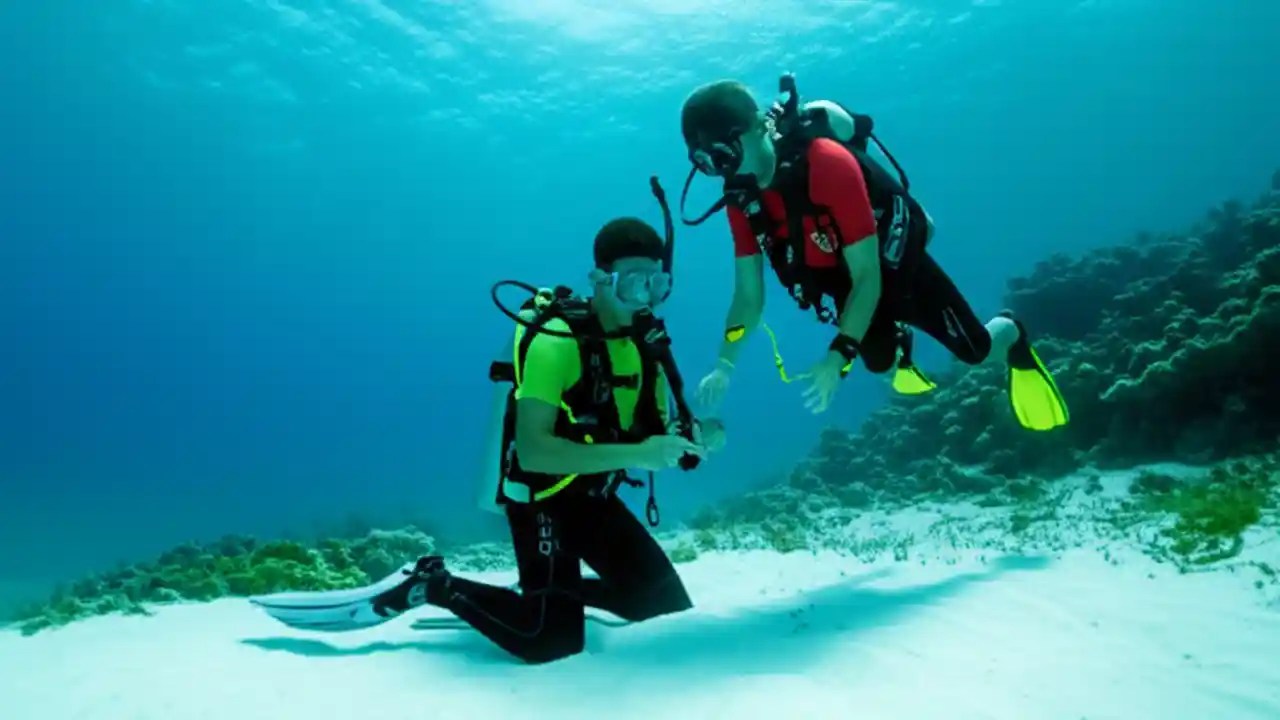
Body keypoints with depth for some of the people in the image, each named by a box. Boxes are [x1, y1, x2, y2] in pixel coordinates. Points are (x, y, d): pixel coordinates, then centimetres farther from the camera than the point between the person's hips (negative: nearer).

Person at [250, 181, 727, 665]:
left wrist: (692, 440, -16)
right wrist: (634, 454, -38)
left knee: (667, 604, 11)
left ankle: (553, 592, 26)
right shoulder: (556, 340, -24)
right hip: (544, 499, -8)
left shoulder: (644, 341, 1)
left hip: (595, 498, 8)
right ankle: (429, 588, 3)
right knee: (551, 643, -14)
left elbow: (655, 431, 6)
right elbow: (533, 450, -33)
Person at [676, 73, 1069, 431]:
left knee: (976, 349, 9)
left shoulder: (828, 164, -37)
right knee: (880, 362, 17)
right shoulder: (740, 196, -18)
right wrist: (724, 366, -27)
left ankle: (1012, 333, 44)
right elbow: (748, 297, -14)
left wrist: (837, 356, -45)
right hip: (843, 281, 5)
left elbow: (867, 277, -36)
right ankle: (899, 343, 51)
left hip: (897, 264, -4)